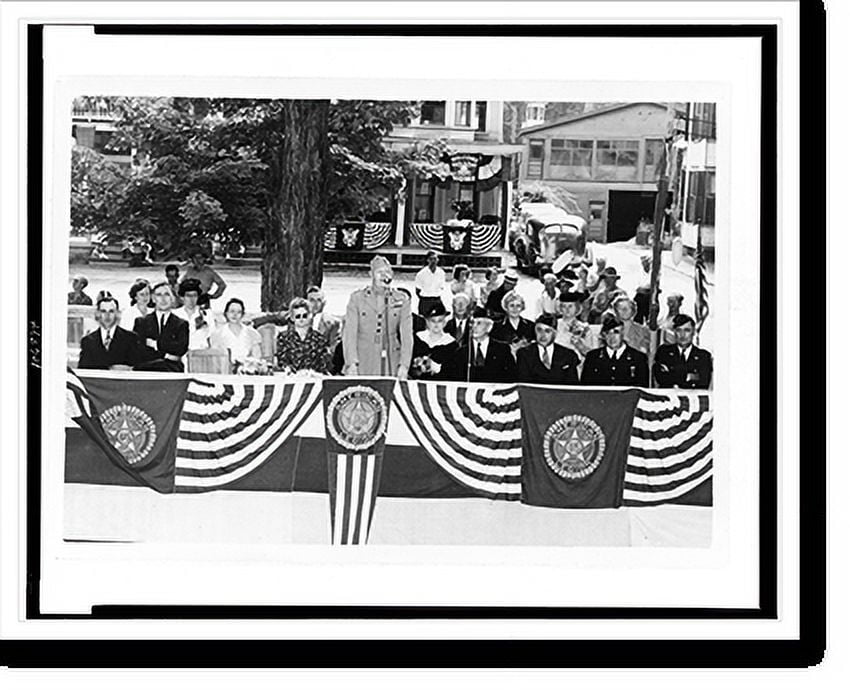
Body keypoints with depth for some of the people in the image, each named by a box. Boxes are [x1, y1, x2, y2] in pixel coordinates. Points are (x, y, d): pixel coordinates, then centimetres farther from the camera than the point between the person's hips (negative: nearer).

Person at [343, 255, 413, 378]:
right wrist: (352, 364, -12)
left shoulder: (402, 300, 6)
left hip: (392, 366, 1)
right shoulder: (357, 298, 3)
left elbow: (407, 334, 1)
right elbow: (349, 333, -2)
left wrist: (404, 365, -9)